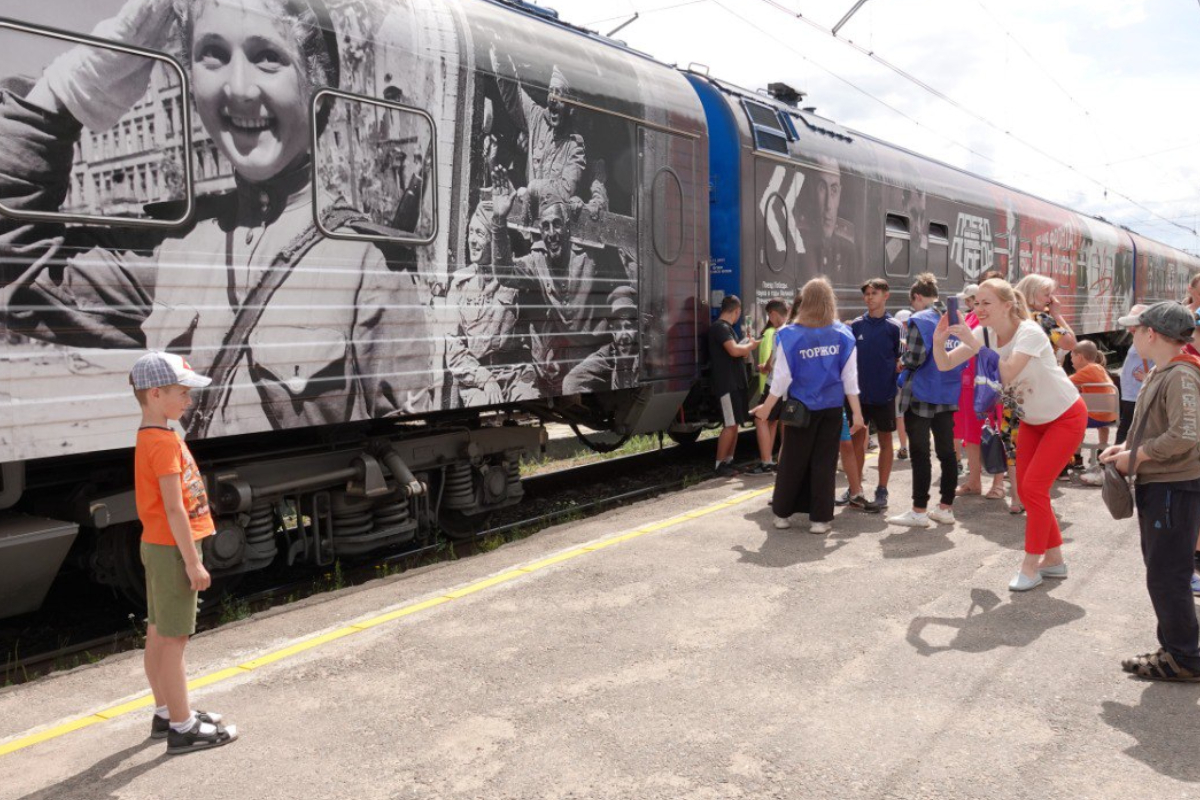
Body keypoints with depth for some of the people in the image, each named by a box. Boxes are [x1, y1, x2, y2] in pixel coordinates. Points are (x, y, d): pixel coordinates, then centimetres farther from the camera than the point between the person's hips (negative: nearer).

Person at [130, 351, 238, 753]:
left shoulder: (151, 438, 11)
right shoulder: (164, 441, -20)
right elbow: (174, 509, -22)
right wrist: (193, 562, -19)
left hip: (159, 546, 10)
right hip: (171, 549, -10)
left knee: (158, 634, 16)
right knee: (173, 638, -3)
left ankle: (166, 713, 29)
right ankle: (183, 727, 5)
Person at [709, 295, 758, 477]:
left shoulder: (726, 328, 19)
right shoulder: (720, 327, -14)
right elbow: (734, 350, -25)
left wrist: (746, 347, 13)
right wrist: (751, 345, -9)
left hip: (735, 383, 10)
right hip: (727, 384, -10)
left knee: (735, 424, 11)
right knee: (730, 425, -10)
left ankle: (729, 462, 16)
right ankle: (720, 465, -6)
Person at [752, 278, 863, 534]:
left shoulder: (790, 335, -9)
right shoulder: (843, 335, -3)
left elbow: (782, 377, -8)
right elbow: (850, 379, -2)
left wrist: (767, 407, 4)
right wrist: (857, 413, 4)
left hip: (801, 408, -1)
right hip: (831, 408, 1)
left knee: (792, 462, 10)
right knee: (824, 463, 6)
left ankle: (782, 514, 19)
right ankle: (820, 519, 9)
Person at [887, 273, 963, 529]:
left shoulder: (920, 320, -12)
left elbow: (915, 359, -18)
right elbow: (963, 359, 13)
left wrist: (902, 359, 3)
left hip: (921, 395, -7)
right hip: (948, 396, 7)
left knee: (920, 453, -2)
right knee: (946, 451, 10)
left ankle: (919, 511, 2)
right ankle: (946, 507, 18)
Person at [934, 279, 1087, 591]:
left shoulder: (1029, 332, -27)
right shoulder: (985, 334, -7)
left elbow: (1009, 373, -42)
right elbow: (945, 365, -12)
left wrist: (973, 343, -44)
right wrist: (939, 340, -32)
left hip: (1066, 417, -7)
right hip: (1033, 420, 8)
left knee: (1034, 487, -12)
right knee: (1026, 489, 6)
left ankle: (1031, 565, 1)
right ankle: (1053, 559, 23)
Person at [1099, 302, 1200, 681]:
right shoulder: (1161, 373, 12)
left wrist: (1135, 457, -18)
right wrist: (1127, 447, 5)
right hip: (1157, 484, 10)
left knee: (1165, 577, -3)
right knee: (1162, 573, 17)